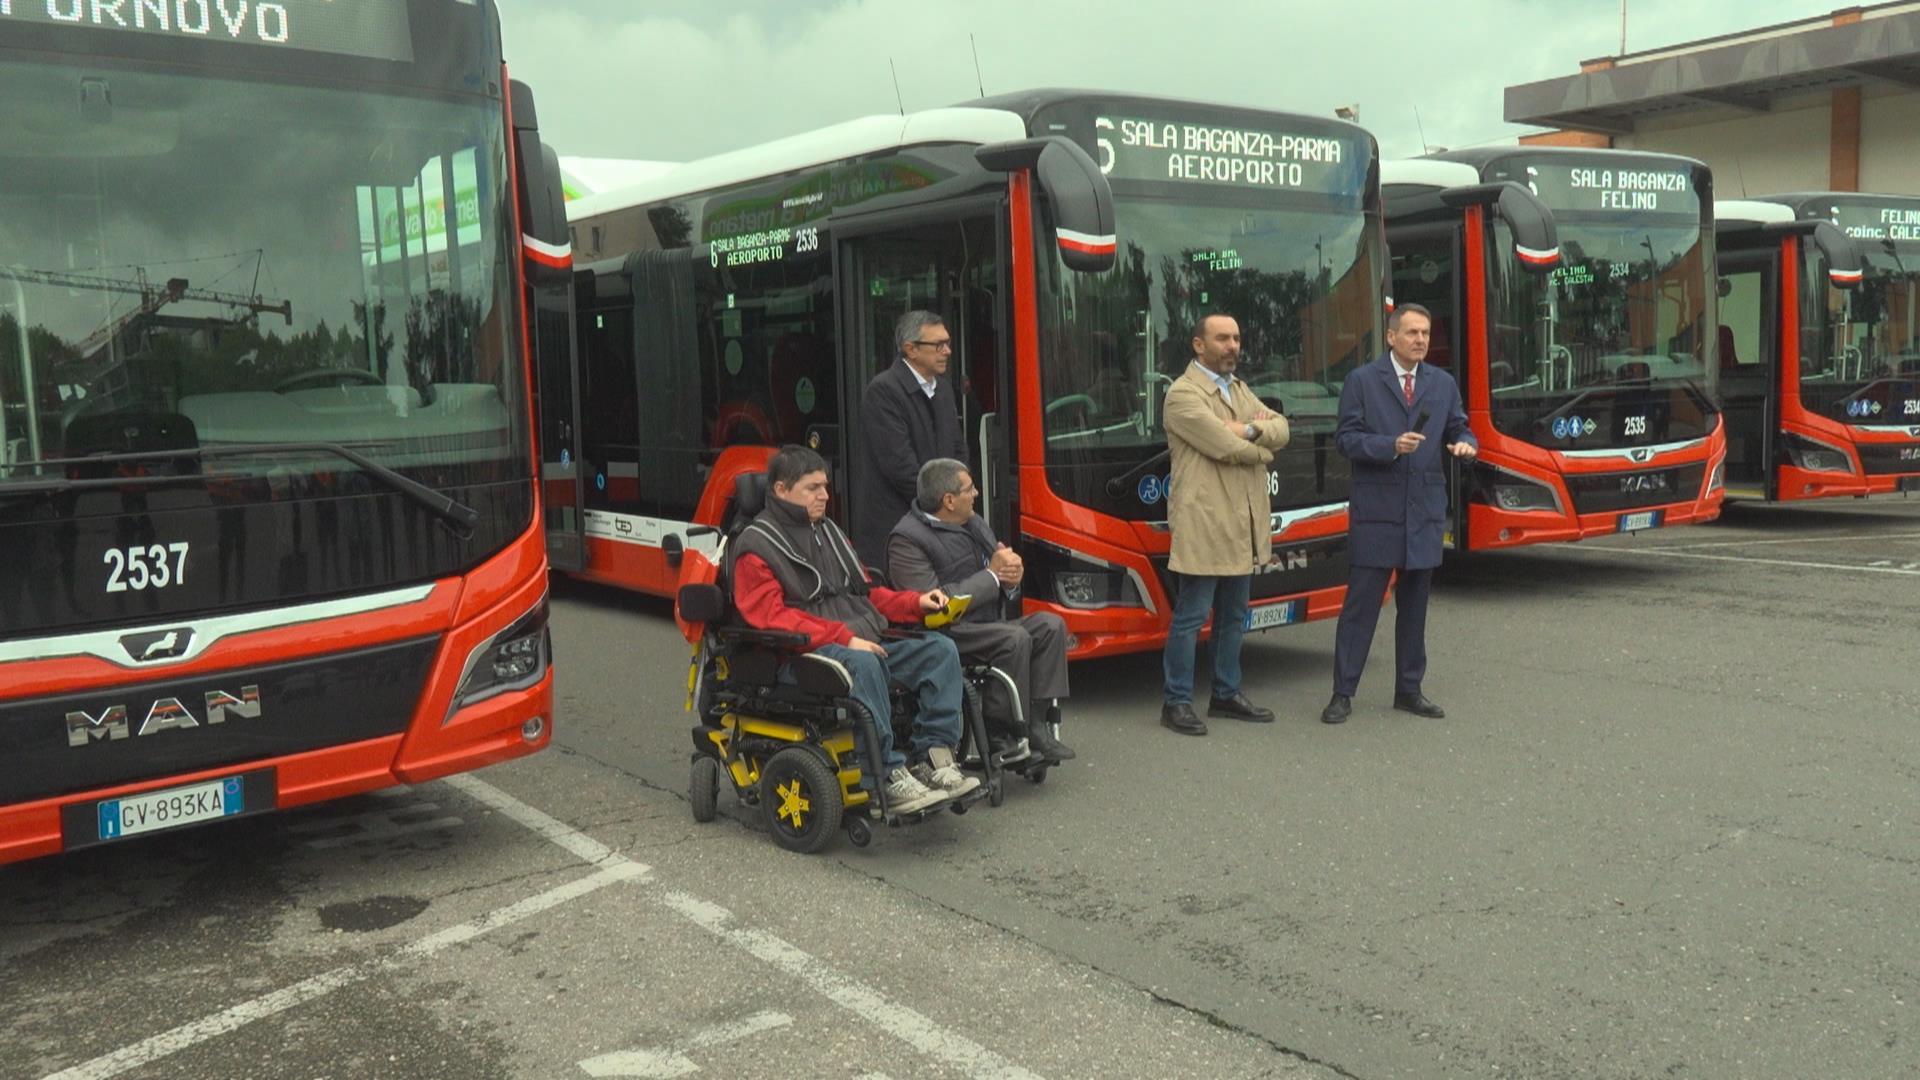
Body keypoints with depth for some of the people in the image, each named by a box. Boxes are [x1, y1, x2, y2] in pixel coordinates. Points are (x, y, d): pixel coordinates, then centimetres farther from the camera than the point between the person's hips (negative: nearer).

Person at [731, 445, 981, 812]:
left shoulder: (828, 531, 23)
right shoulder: (756, 546, -1)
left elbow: (865, 593, 28)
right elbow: (772, 617, -14)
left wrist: (916, 603, 9)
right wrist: (844, 638, -22)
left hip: (864, 640, 8)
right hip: (807, 650, -8)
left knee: (941, 650, -11)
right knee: (863, 664, -38)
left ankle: (934, 758, -19)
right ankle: (891, 778, -33)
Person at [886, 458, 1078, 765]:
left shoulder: (974, 524, 15)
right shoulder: (906, 540, -11)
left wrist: (1012, 575, -6)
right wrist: (993, 574, -14)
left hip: (988, 625, 8)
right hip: (948, 634, -8)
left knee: (1050, 624, -13)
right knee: (1015, 638, -30)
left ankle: (1037, 725, -15)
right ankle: (1004, 737, -20)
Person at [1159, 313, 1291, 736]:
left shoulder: (1239, 389, 18)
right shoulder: (1183, 394, -11)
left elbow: (1281, 429, 6)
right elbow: (1227, 448, -20)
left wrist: (1249, 430, -14)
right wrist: (1262, 447, -1)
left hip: (1242, 526, 9)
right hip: (1204, 525, -9)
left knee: (1233, 616, 15)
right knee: (1191, 617, -3)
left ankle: (1226, 694, 26)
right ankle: (1177, 702, 5)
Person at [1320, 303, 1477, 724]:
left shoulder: (1443, 384, 11)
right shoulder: (1362, 380, -1)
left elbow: (1459, 430, 14)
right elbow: (1346, 438, -6)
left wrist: (1466, 445, -9)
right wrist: (1391, 446, -19)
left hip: (1425, 512, 4)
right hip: (1375, 511, -4)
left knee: (1414, 606, 11)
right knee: (1361, 604, -2)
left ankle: (1409, 690, 21)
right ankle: (1343, 693, 5)